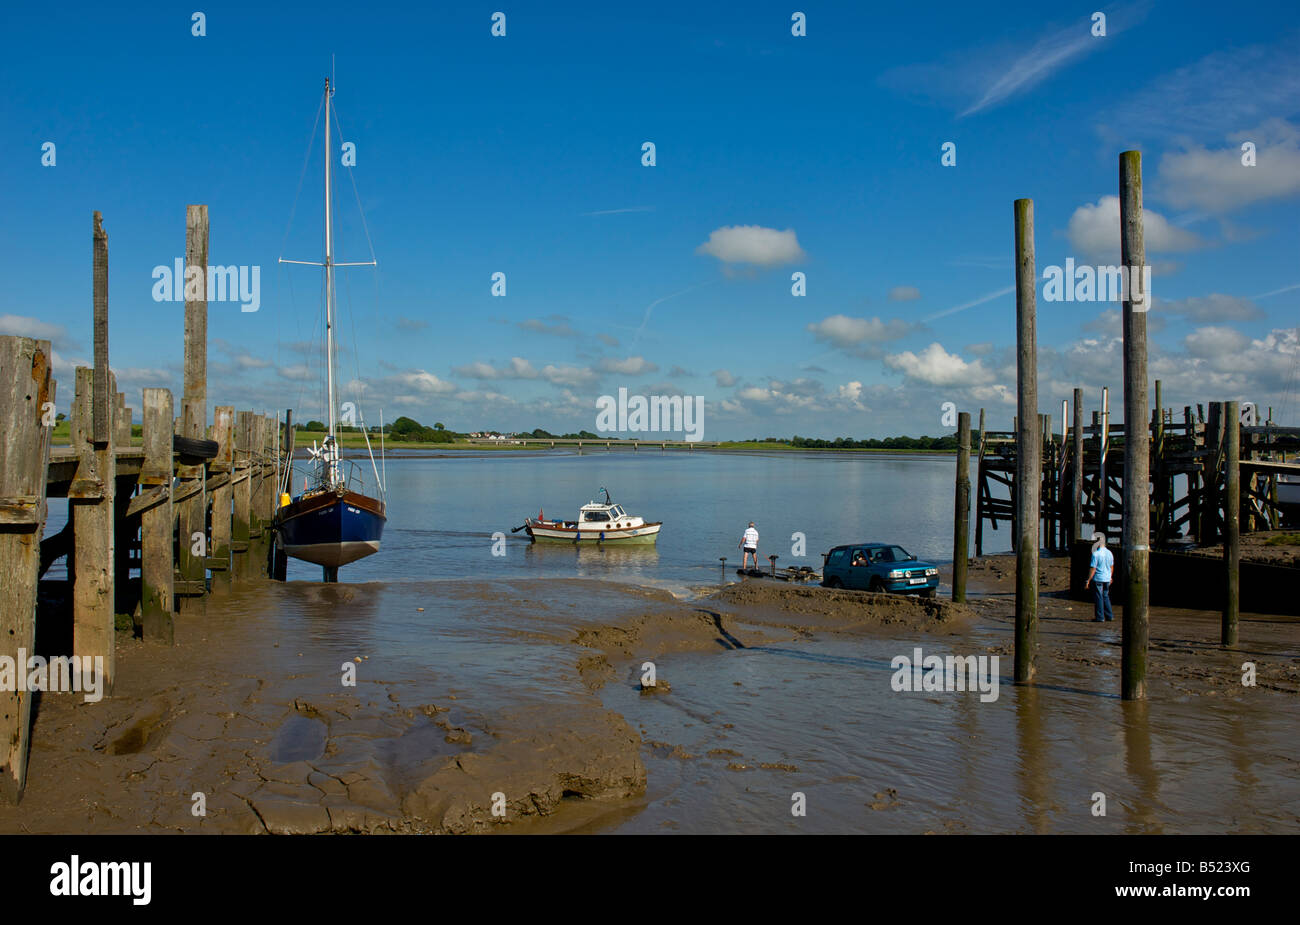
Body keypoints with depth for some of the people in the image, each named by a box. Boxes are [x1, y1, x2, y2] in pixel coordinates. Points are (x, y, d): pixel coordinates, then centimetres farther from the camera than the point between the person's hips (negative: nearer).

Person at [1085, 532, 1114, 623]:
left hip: (1098, 579, -7)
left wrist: (1088, 580, -13)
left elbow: (1093, 569, -17)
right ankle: (1109, 615, 21)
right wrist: (1110, 577, 28)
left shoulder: (1096, 554, -17)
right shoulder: (1109, 553, 5)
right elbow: (1112, 567, 15)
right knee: (1105, 596, 18)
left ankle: (1100, 617, 4)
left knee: (1098, 598, 1)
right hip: (1107, 578, 7)